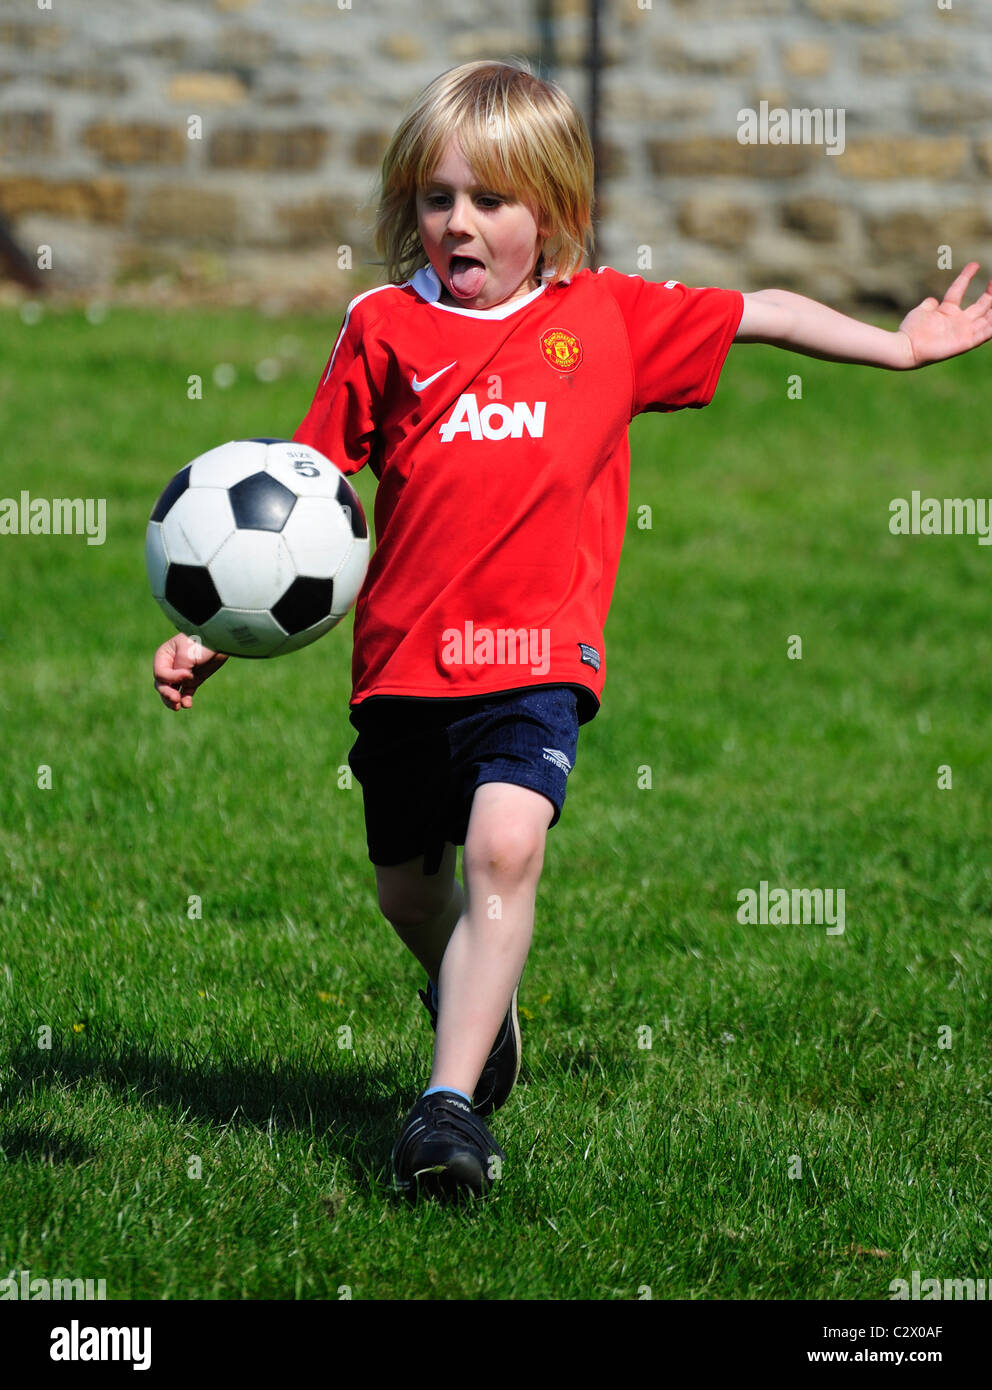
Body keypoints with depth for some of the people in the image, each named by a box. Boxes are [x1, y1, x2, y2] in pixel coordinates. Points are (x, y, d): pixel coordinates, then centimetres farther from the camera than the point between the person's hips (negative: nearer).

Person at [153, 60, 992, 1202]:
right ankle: (476, 999, 48)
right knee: (408, 891, 14)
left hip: (538, 648, -2)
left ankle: (451, 1100, -25)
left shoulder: (606, 317, 7)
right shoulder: (383, 328, 4)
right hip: (402, 653, 2)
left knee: (504, 846, -23)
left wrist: (899, 346, 19)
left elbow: (760, 315, 19)